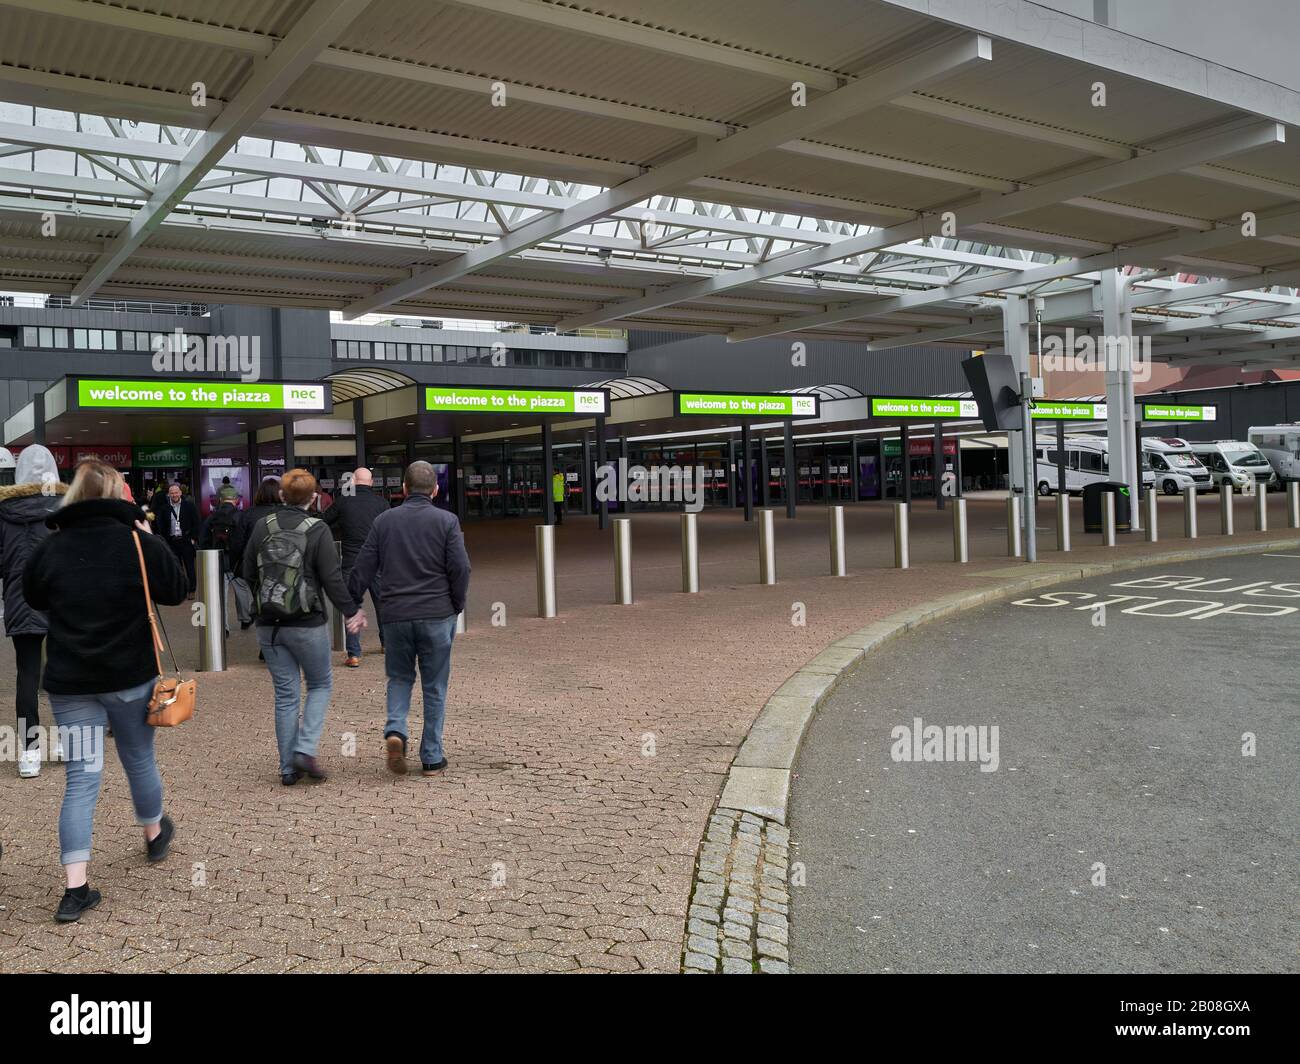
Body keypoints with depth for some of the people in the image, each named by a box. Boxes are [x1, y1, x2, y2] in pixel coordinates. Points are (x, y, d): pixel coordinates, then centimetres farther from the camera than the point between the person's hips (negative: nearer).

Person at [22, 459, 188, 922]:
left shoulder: (50, 548, -4)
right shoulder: (139, 542, -11)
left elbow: (33, 598, 13)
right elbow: (177, 591, 1)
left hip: (69, 680, 1)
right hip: (132, 675, -1)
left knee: (81, 778, 4)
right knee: (139, 760, 19)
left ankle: (76, 888, -2)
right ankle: (155, 835, 42)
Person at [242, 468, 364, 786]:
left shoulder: (262, 527, 2)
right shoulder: (317, 530, -10)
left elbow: (248, 573, 8)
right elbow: (333, 579, -12)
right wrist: (352, 611, -2)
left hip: (268, 625, 4)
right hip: (307, 624, -4)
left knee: (285, 694, 11)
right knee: (320, 684, 15)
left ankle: (289, 767, 15)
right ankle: (305, 750, 0)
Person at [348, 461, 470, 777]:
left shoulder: (384, 521, 4)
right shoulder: (447, 521, -3)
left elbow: (362, 569, 3)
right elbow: (460, 568, -7)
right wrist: (456, 607, 7)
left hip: (396, 615, 2)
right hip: (437, 615, -2)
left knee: (399, 677, 19)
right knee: (434, 686, 8)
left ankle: (395, 730, -5)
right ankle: (432, 758, 11)